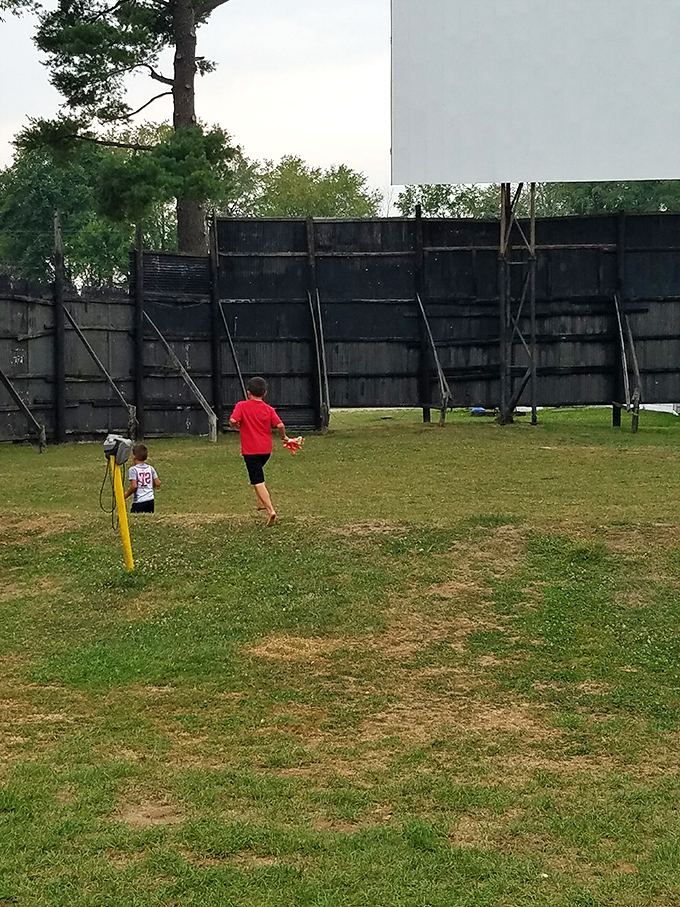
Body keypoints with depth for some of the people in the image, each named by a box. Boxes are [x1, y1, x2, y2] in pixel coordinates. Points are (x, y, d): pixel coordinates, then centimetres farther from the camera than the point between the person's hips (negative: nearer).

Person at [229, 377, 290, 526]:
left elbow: (232, 420, -20)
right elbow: (280, 425, -10)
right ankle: (262, 502, 31)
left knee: (258, 482, -7)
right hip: (266, 449, 5)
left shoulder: (242, 406, -6)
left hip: (250, 450, -5)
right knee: (257, 473, 31)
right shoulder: (269, 409, 1)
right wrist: (283, 437, 9)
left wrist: (235, 427, 3)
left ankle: (270, 510, -20)